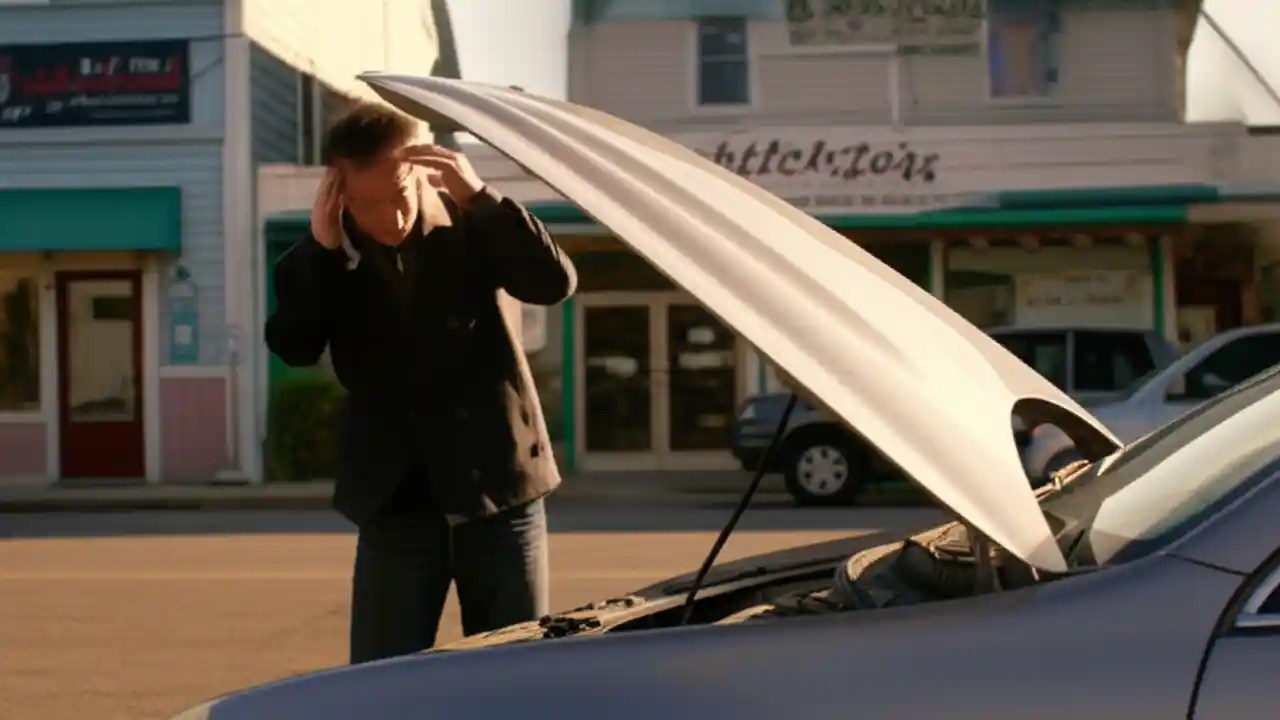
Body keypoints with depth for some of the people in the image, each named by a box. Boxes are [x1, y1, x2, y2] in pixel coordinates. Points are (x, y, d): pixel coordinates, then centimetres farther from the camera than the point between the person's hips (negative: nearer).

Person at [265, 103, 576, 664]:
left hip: (499, 490, -1)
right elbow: (292, 347, -13)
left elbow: (555, 281, -18)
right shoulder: (324, 260, 1)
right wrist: (320, 249, -22)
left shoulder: (471, 230, -3)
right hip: (395, 503, 1)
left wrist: (480, 198, -25)